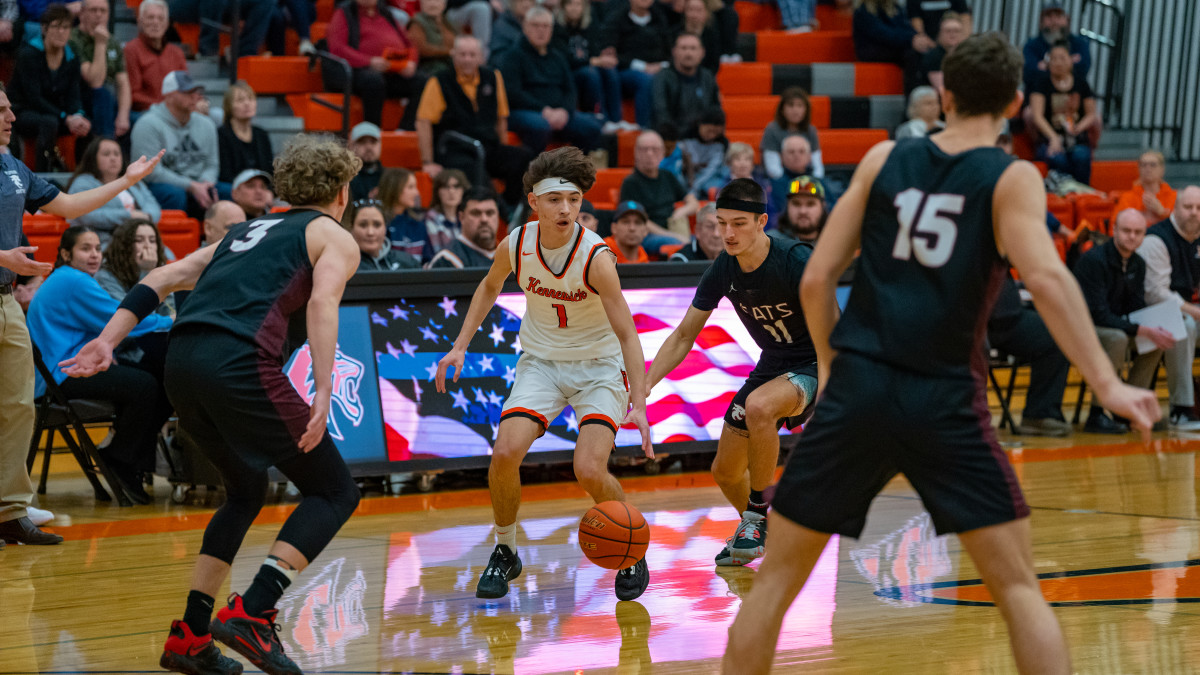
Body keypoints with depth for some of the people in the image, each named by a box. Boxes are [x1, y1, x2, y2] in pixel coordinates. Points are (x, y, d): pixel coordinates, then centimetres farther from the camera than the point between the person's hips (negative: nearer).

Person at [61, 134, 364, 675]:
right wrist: (323, 393, -16)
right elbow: (322, 302, -6)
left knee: (245, 493, 26)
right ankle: (251, 614, -11)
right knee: (333, 492, 6)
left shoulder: (245, 231, 33)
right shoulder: (335, 238, 15)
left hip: (181, 361, 7)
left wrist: (107, 341, 16)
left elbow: (164, 278, 22)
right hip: (240, 362, -7)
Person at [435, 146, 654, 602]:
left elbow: (627, 334, -24)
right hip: (541, 360, 3)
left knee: (589, 470, -20)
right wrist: (461, 346, 7)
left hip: (599, 366, -3)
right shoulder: (515, 246, -13)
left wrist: (638, 404, -33)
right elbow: (491, 286, 12)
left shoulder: (595, 257, -25)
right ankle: (505, 553, 6)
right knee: (505, 452, -17)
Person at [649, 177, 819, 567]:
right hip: (772, 365, 7)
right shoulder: (722, 270, -8)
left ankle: (757, 517, -19)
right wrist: (645, 384, -10)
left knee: (758, 407, -37)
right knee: (725, 471, 7)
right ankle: (757, 534, 40)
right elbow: (683, 336, 2)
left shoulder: (797, 262, -26)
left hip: (814, 364, -7)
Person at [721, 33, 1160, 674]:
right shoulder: (1012, 178, 1)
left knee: (777, 577, 12)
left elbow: (816, 280, 7)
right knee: (1017, 586, 4)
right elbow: (1045, 277, -17)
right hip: (945, 399, -2)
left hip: (858, 387, 2)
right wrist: (1107, 385, -19)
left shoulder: (884, 158, 9)